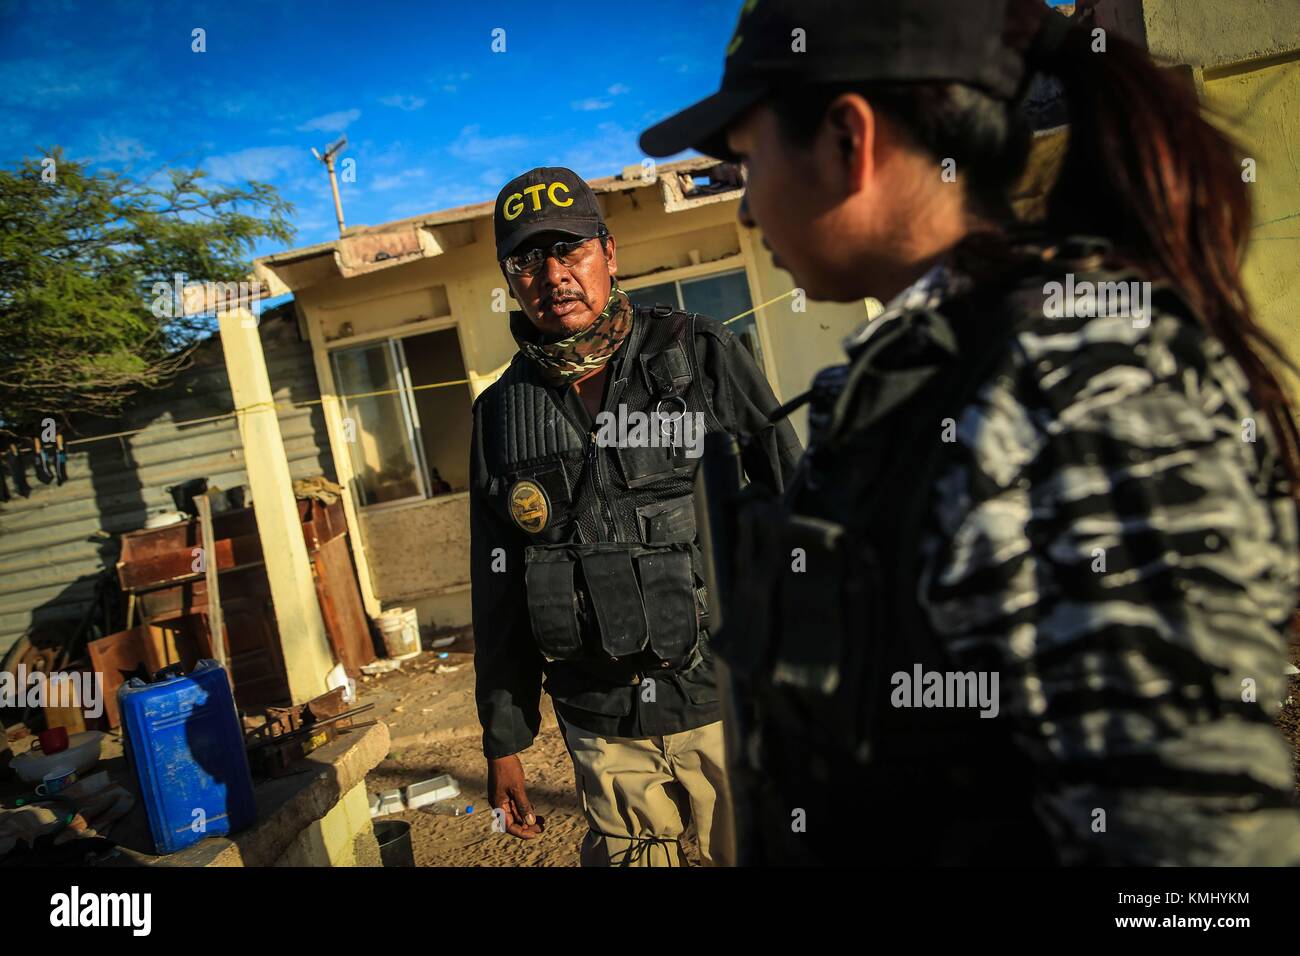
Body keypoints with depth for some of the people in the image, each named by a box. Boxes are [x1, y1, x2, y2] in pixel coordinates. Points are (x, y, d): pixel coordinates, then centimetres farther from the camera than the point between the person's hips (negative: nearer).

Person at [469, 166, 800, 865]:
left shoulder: (701, 355, -3)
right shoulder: (501, 413, 4)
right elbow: (498, 593, 9)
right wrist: (503, 741, 10)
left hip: (726, 702, -1)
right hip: (602, 729, 2)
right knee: (627, 856, 13)